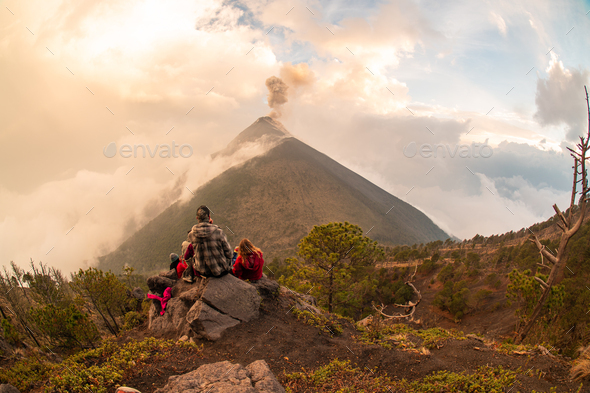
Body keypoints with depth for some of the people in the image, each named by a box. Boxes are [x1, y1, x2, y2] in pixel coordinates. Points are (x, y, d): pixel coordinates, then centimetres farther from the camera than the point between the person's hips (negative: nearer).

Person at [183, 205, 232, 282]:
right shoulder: (219, 232, -20)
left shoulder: (192, 234, -14)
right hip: (221, 271, -1)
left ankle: (190, 275, 40)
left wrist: (207, 225, 6)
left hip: (203, 271, 1)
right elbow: (228, 252, -10)